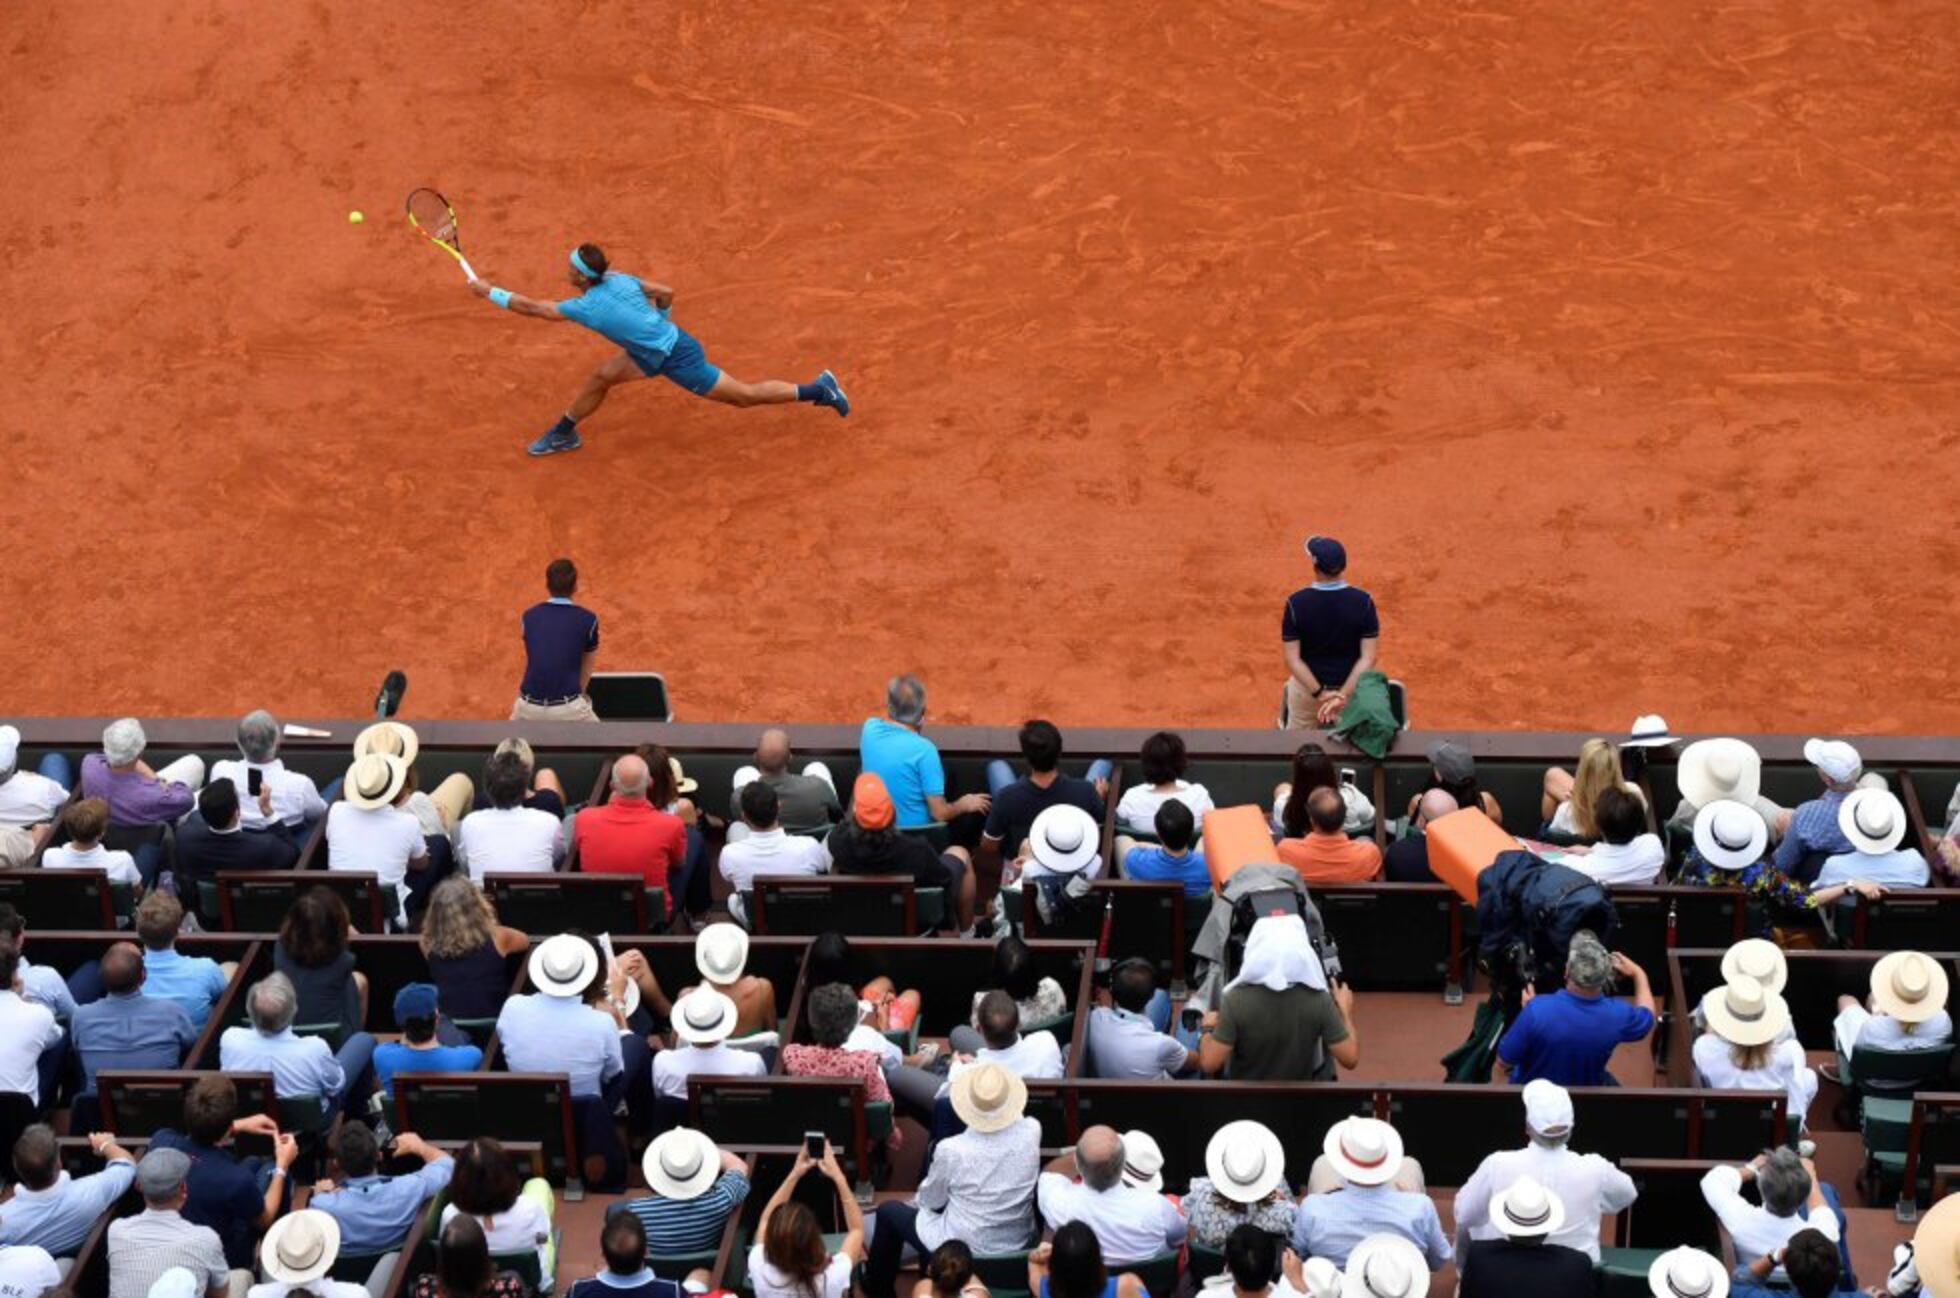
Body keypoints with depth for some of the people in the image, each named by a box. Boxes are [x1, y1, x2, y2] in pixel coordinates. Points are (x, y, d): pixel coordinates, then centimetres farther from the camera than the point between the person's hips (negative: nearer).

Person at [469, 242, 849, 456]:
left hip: (677, 358, -8)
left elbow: (532, 308, -24)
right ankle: (563, 432, 27)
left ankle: (816, 389, 15)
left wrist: (490, 291, -15)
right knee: (602, 376, 9)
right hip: (657, 350, 8)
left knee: (744, 395, 6)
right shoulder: (620, 279, -8)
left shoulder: (588, 307, -29)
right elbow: (666, 293, 3)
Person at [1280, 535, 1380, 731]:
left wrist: (1319, 693, -21)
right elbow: (1369, 657, -21)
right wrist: (1343, 696, -24)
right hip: (1352, 685, 1)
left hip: (1307, 684, -1)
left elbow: (1293, 659, -21)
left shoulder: (1295, 603, -22)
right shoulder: (1363, 601, -19)